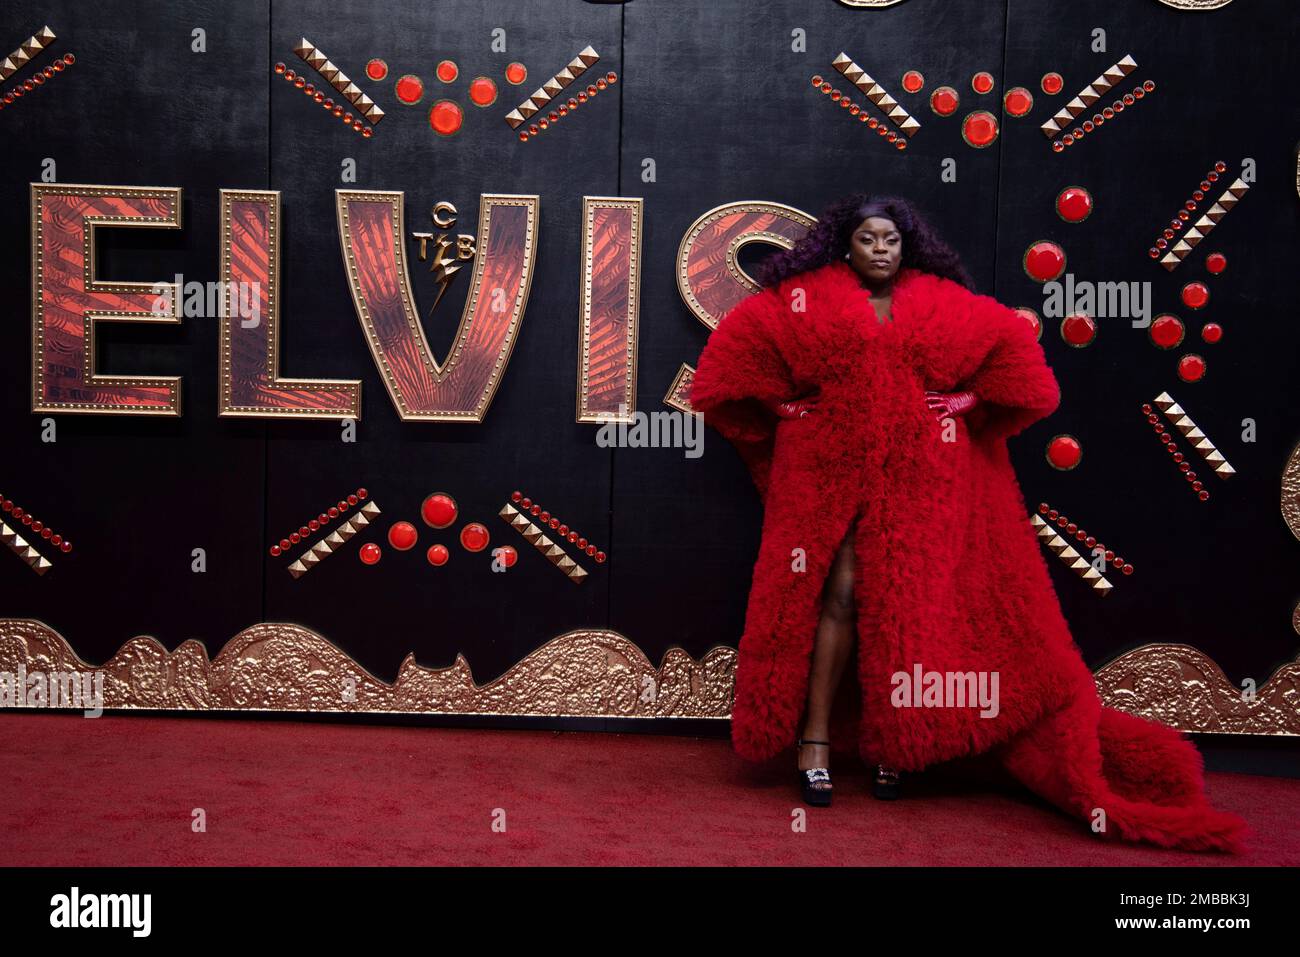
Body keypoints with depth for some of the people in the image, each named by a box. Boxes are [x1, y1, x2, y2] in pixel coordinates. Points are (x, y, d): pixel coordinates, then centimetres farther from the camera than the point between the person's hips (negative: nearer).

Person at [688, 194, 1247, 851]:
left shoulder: (943, 305, 9)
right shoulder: (806, 301, 4)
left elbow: (1008, 350, 14)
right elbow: (742, 347, 6)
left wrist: (961, 412, 6)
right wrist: (795, 411, 3)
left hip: (918, 475, 2)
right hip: (831, 469, -1)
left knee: (904, 602, -1)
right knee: (838, 592, -11)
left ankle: (893, 742, 10)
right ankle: (815, 740, -6)